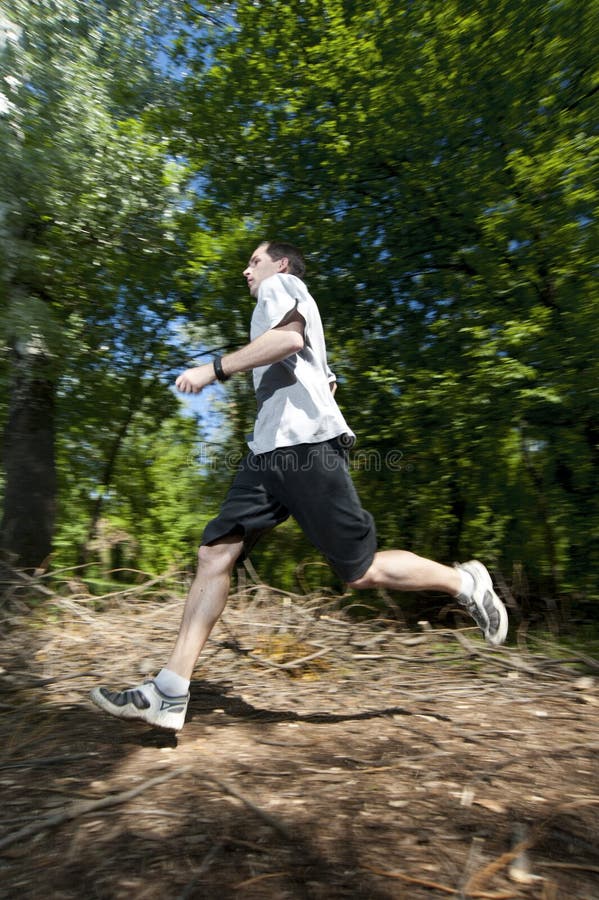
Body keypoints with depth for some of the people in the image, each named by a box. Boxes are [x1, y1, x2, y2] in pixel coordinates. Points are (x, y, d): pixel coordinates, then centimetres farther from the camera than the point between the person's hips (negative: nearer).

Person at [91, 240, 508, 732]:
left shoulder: (281, 285, 7)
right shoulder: (286, 299, 35)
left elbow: (289, 336, -18)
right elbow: (327, 382, 35)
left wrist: (215, 368, -14)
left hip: (305, 445, -10)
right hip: (271, 451, 10)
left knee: (362, 571, -7)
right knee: (215, 553, -3)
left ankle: (465, 582, 15)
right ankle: (170, 693, -1)